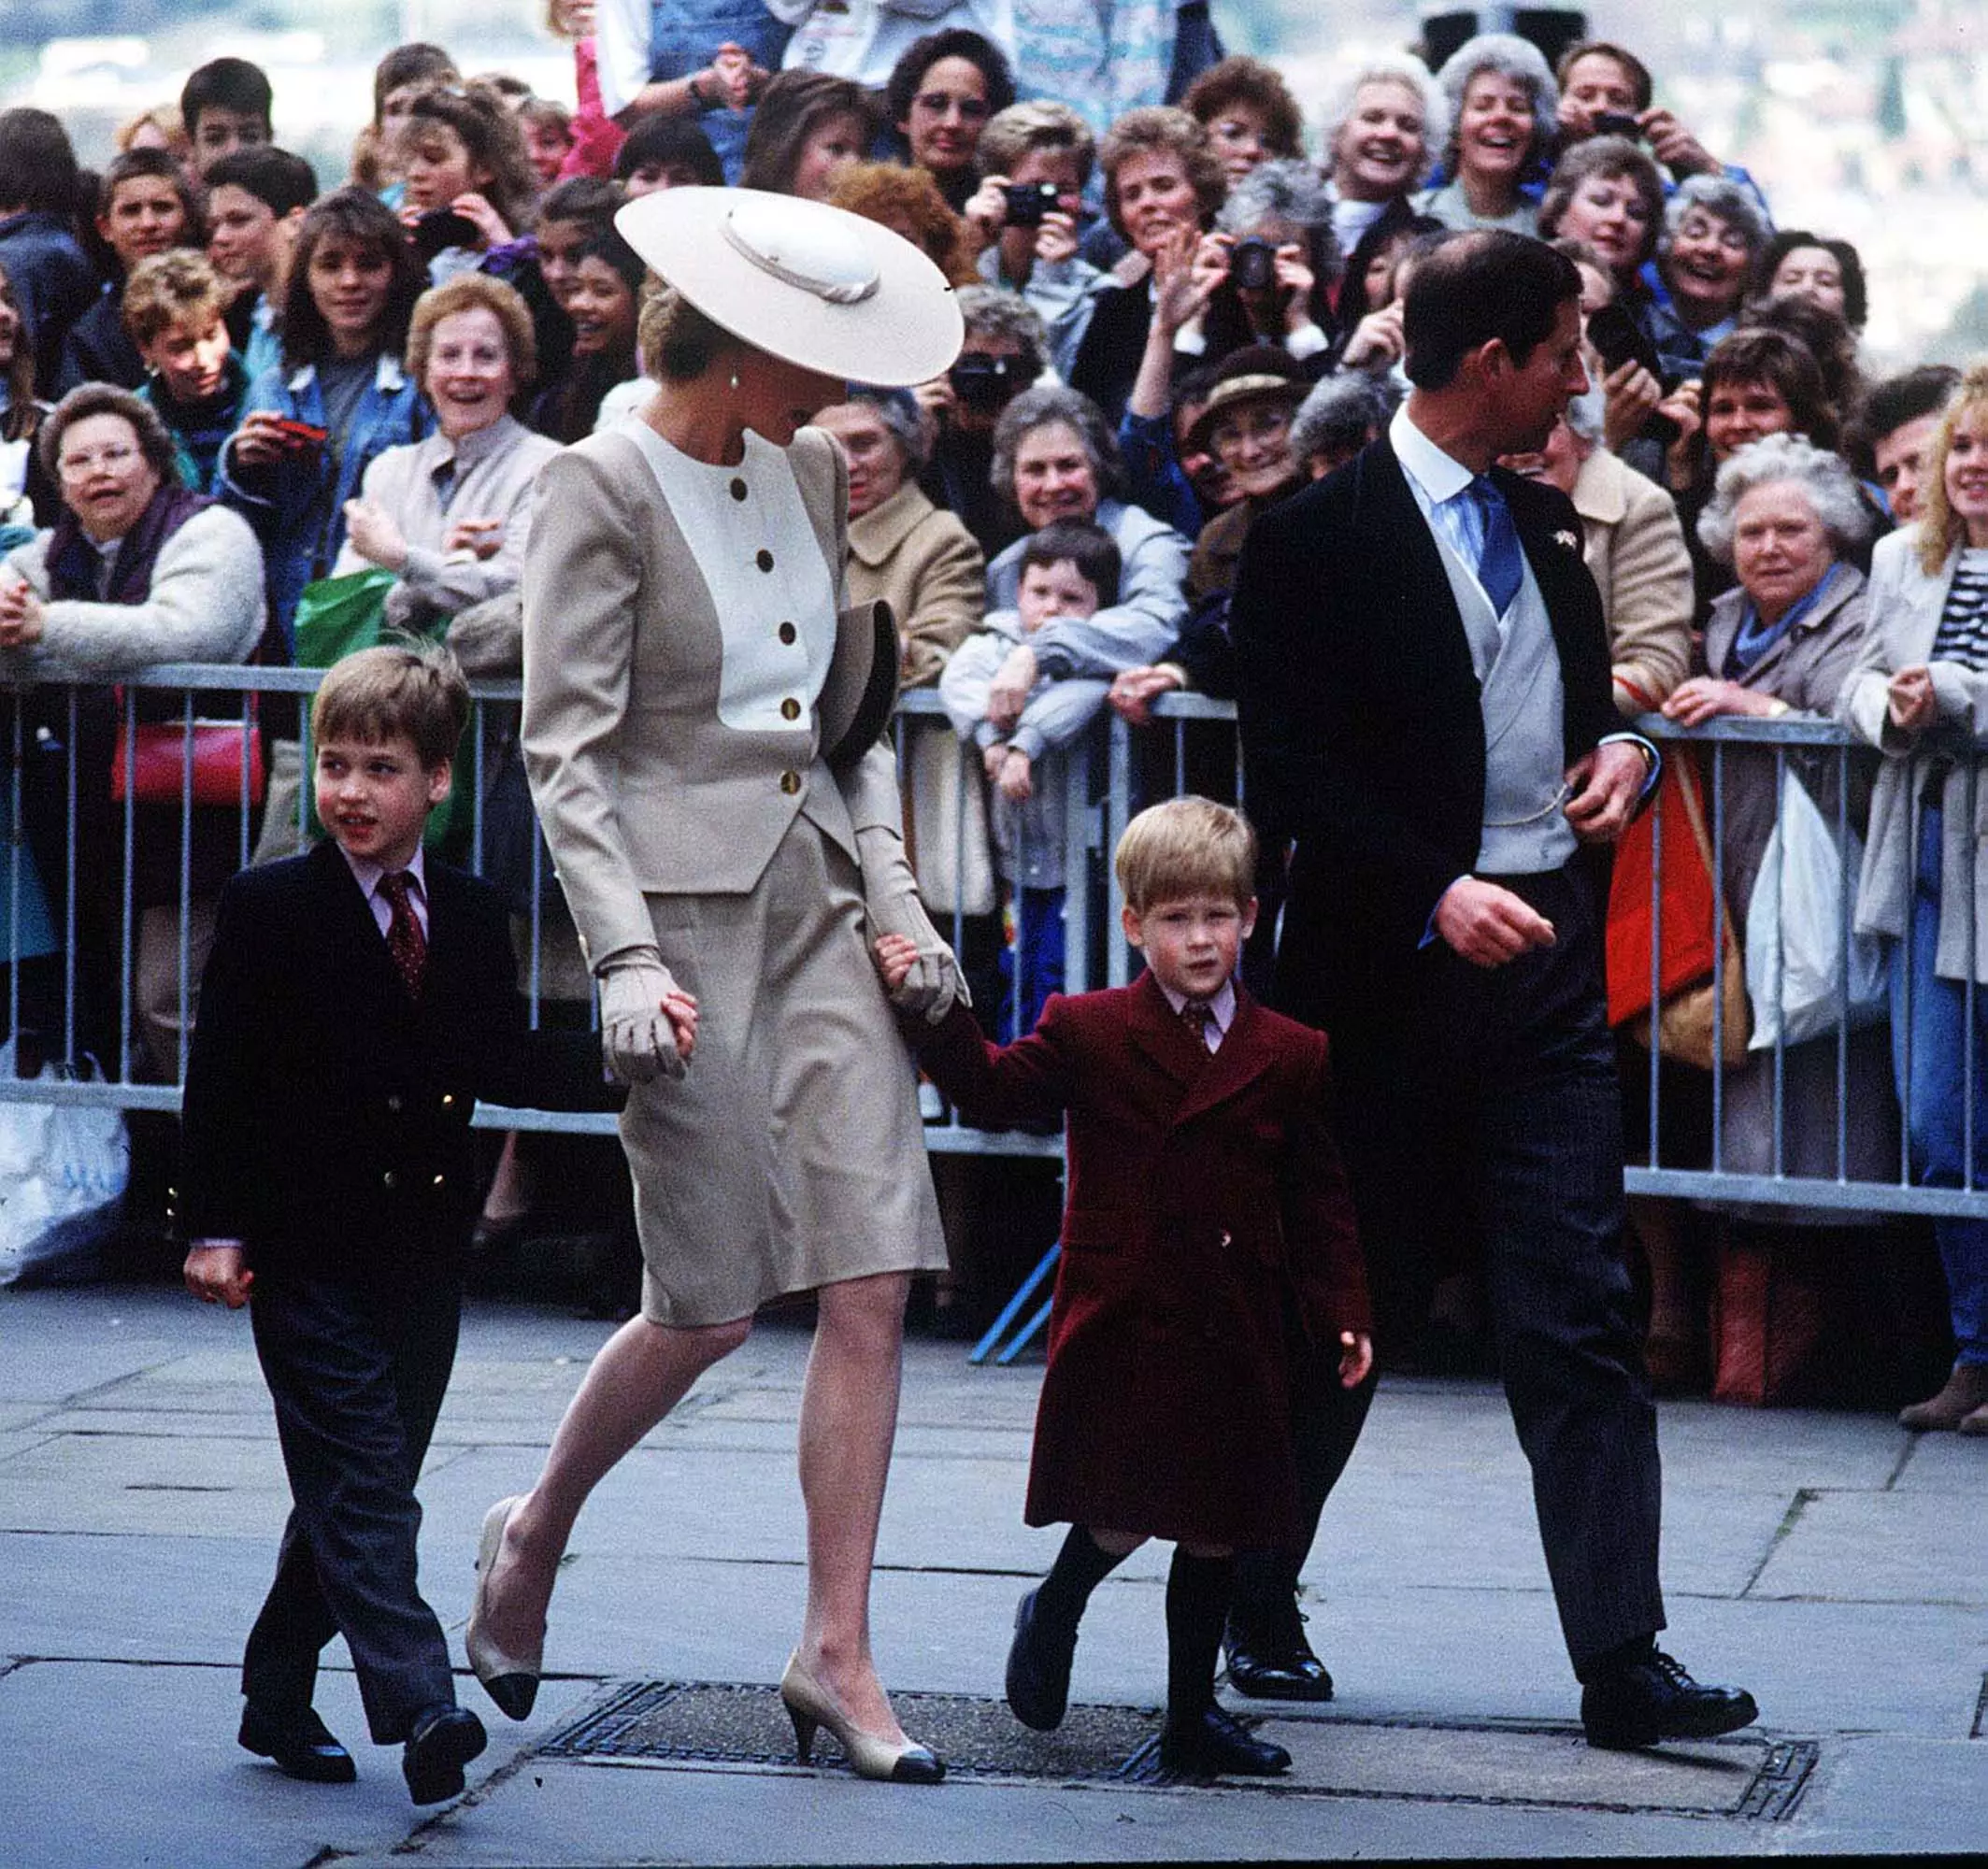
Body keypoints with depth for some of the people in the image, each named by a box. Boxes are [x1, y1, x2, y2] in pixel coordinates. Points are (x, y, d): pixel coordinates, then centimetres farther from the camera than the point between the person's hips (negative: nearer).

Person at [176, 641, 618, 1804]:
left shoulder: (473, 916, 9)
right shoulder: (270, 909, -4)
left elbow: (504, 1065, 10)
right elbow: (222, 1078, -6)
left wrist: (616, 1060, -6)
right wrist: (215, 1228, -12)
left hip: (423, 1257, 5)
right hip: (311, 1257, -5)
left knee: (357, 1490, 11)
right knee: (364, 1491, -11)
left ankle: (279, 1696, 24)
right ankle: (420, 1709, -22)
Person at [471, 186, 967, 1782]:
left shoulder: (809, 473, 13)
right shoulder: (603, 491, -7)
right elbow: (566, 750, -11)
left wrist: (895, 895, 9)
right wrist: (627, 958, -20)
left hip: (818, 894, 6)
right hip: (684, 898, -6)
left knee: (873, 1283, -4)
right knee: (713, 1305, -4)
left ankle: (837, 1654, 1)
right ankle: (535, 1537, 23)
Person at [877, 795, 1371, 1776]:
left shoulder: (1291, 1056, 5)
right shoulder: (1087, 1033, 1)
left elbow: (1319, 1204, 8)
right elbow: (993, 1090, -2)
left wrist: (1342, 1316, 1)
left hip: (1236, 1339, 3)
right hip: (1121, 1326, -3)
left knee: (1218, 1526, 8)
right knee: (1123, 1513, -4)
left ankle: (1192, 1711, 20)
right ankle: (1053, 1618, 28)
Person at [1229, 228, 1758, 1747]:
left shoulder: (1547, 524, 14)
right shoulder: (1318, 538, -8)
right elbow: (1296, 770, -14)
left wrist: (1626, 751, 4)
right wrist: (1436, 893, -24)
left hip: (1549, 960, 5)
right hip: (1395, 970, -5)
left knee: (1583, 1320, -3)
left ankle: (1621, 1659, -6)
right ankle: (1254, 1597, 28)